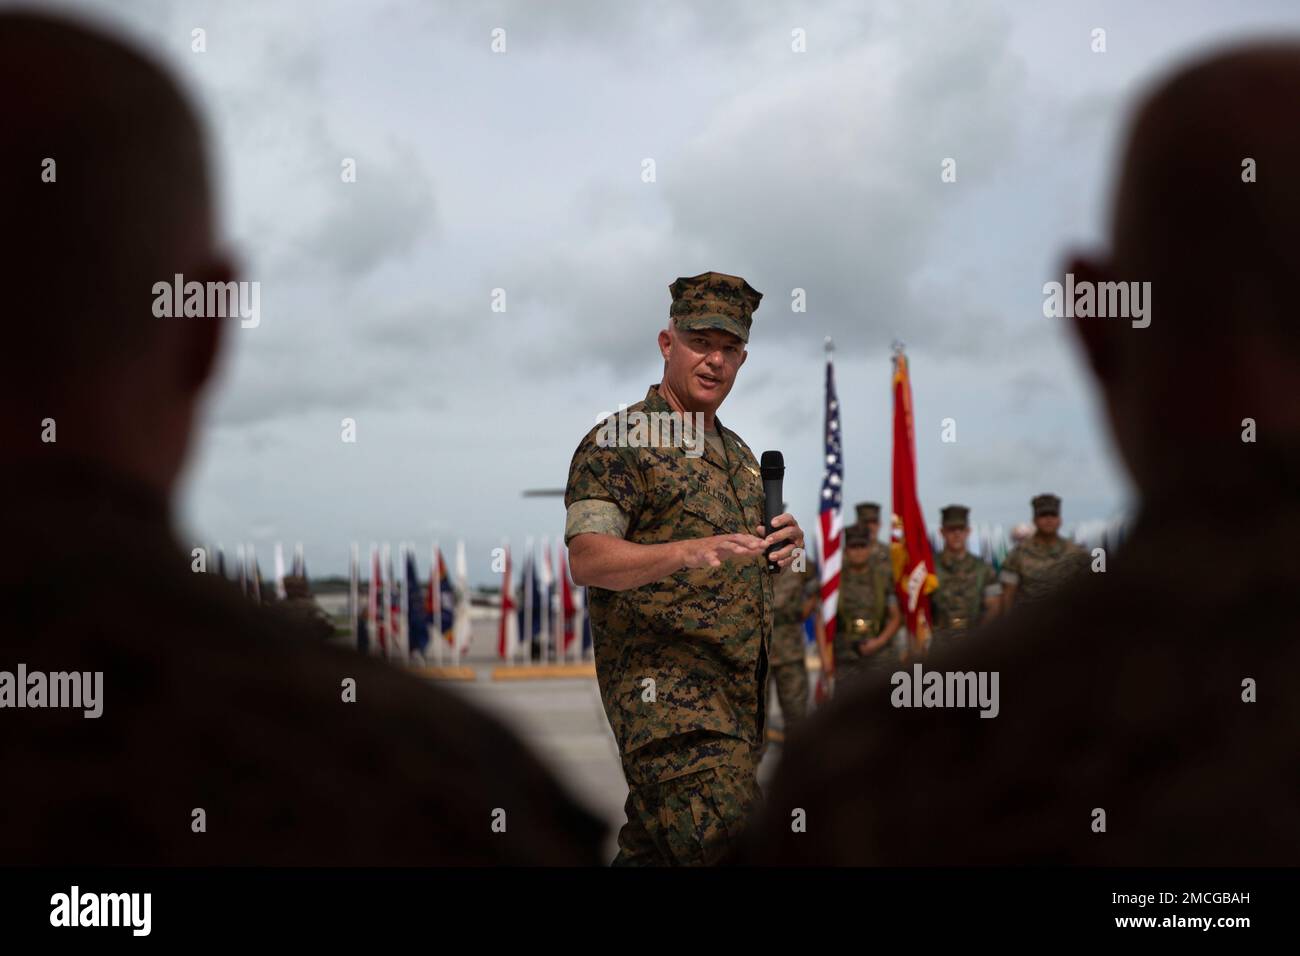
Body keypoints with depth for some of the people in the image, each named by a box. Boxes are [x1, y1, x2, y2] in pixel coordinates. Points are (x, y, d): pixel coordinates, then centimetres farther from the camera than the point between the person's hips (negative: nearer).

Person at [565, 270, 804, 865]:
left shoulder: (737, 452, 22)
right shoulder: (618, 443, -4)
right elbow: (586, 560, -17)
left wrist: (780, 548, 6)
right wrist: (687, 553, -33)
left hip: (741, 689, 8)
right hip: (664, 681, -8)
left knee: (652, 849, 8)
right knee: (724, 834, -23)